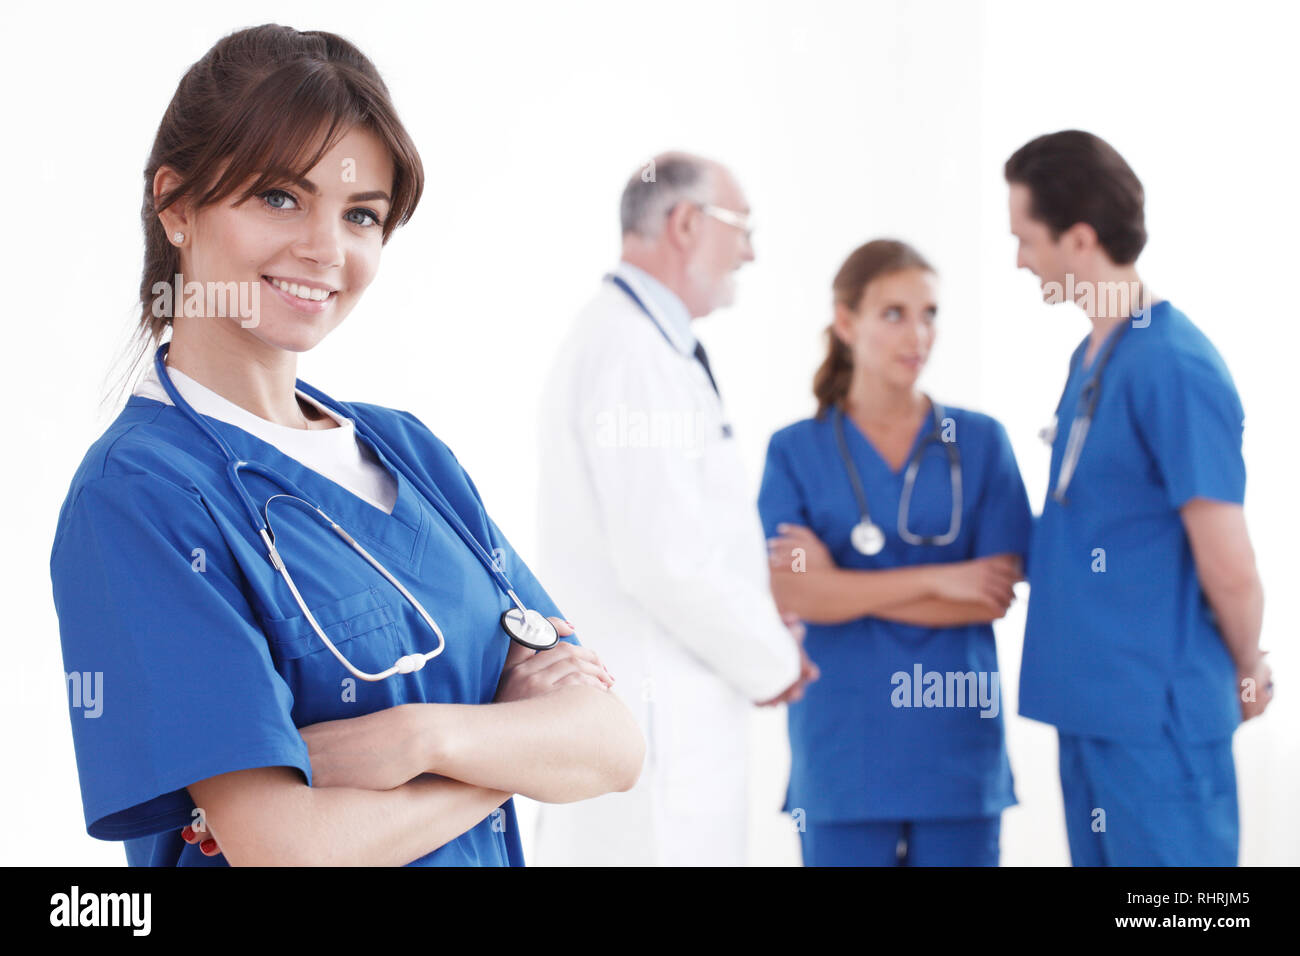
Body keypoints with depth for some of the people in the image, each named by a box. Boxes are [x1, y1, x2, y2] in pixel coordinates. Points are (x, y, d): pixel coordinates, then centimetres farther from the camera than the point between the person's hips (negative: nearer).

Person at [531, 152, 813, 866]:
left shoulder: (641, 342, 18)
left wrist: (764, 644, 12)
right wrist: (770, 662, -8)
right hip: (648, 721, -10)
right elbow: (663, 558, -21)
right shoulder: (628, 352, -15)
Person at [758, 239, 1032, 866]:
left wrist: (848, 588, -10)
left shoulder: (980, 442, 4)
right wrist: (937, 580, -11)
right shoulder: (795, 452, 2)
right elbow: (789, 592, -10)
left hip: (957, 742, 1)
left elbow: (997, 594, -5)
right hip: (844, 743, -1)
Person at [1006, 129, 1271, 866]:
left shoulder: (1175, 368, -18)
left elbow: (1230, 567, -16)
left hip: (1157, 714, -9)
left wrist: (1247, 676, -2)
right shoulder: (1092, 357, 10)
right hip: (1090, 704, 9)